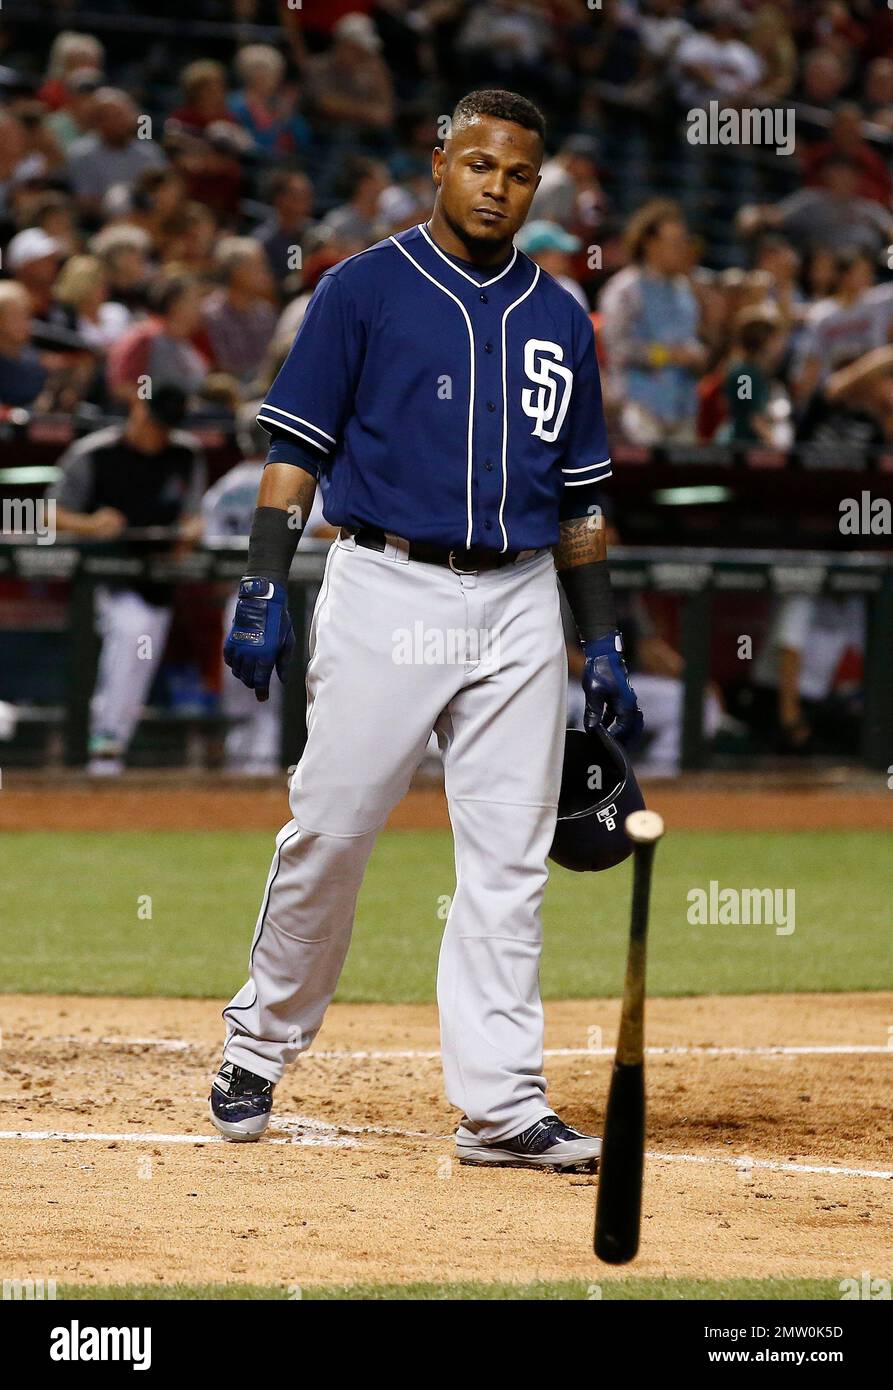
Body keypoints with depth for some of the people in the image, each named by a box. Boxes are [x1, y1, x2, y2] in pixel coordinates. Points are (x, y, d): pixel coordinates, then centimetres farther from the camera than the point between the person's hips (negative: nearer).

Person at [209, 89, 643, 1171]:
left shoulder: (559, 320, 14)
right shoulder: (364, 291, 1)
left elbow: (578, 494, 18)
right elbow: (295, 449, -2)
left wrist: (603, 642, 14)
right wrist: (262, 593, -12)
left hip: (518, 605, 4)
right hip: (386, 588, -4)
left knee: (508, 859, -1)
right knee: (330, 829, -2)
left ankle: (501, 1104, 0)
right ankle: (258, 1048, 17)